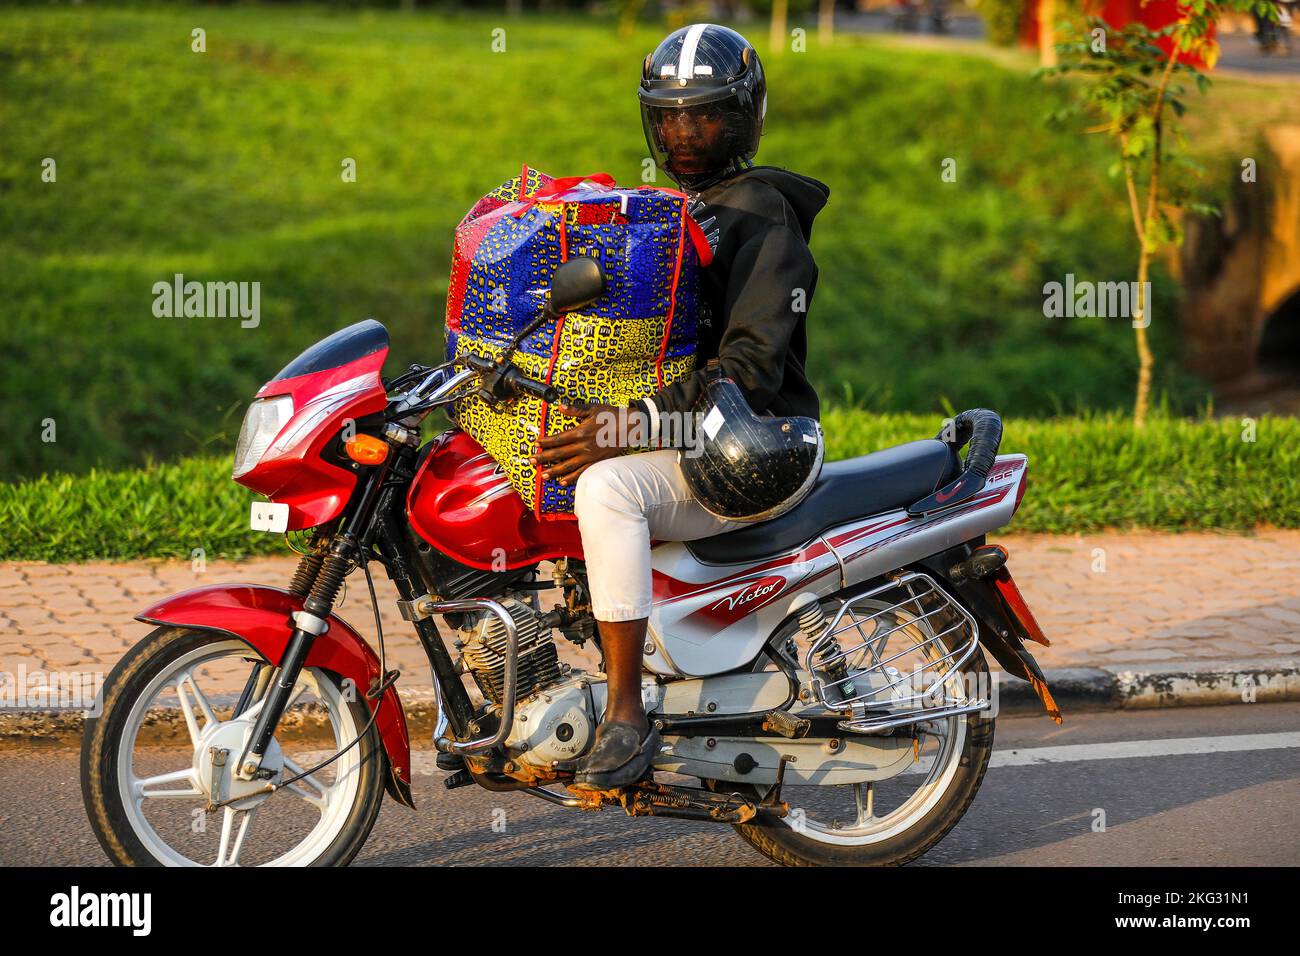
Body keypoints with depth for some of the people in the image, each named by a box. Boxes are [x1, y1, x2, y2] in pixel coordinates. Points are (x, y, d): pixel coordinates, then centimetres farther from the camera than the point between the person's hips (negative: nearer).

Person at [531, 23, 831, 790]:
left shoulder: (761, 215, -10)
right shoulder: (672, 208, 20)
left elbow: (750, 369, -22)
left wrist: (638, 426, -31)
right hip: (681, 435, 10)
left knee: (606, 488, -35)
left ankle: (628, 715, -32)